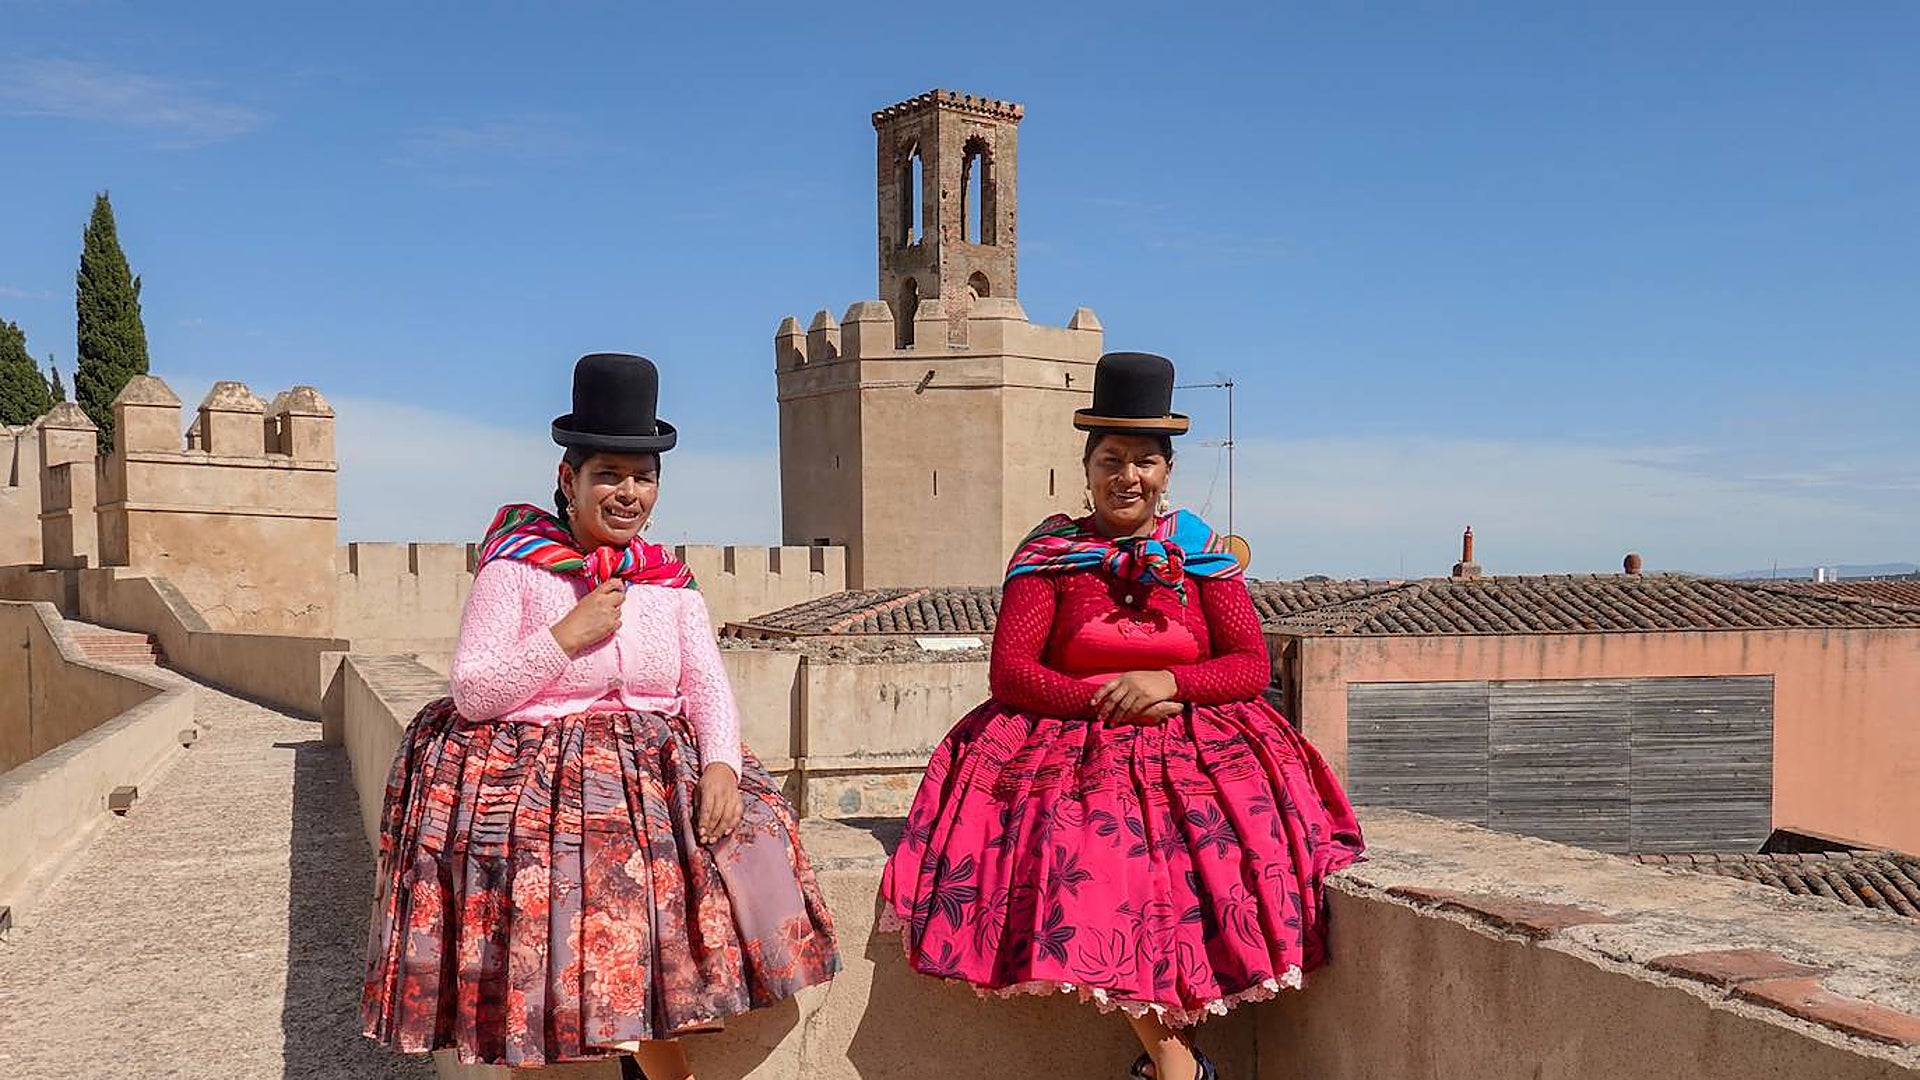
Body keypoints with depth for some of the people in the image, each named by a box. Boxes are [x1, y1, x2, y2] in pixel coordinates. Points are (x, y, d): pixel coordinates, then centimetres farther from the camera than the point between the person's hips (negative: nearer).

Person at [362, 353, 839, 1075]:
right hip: (533, 771, -3)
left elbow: (710, 688, 4)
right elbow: (472, 695, -6)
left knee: (740, 851, -17)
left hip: (660, 772, 4)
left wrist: (721, 763, -15)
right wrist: (568, 634, -14)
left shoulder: (670, 582, 10)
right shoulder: (515, 569, -2)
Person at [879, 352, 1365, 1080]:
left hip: (1193, 744, 1)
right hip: (1072, 743, -1)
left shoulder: (1201, 553, 9)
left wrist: (1169, 682, -14)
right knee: (1082, 852, -29)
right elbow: (1008, 671, -2)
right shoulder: (1051, 553, 5)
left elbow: (1252, 665, 4)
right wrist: (1104, 700, -15)